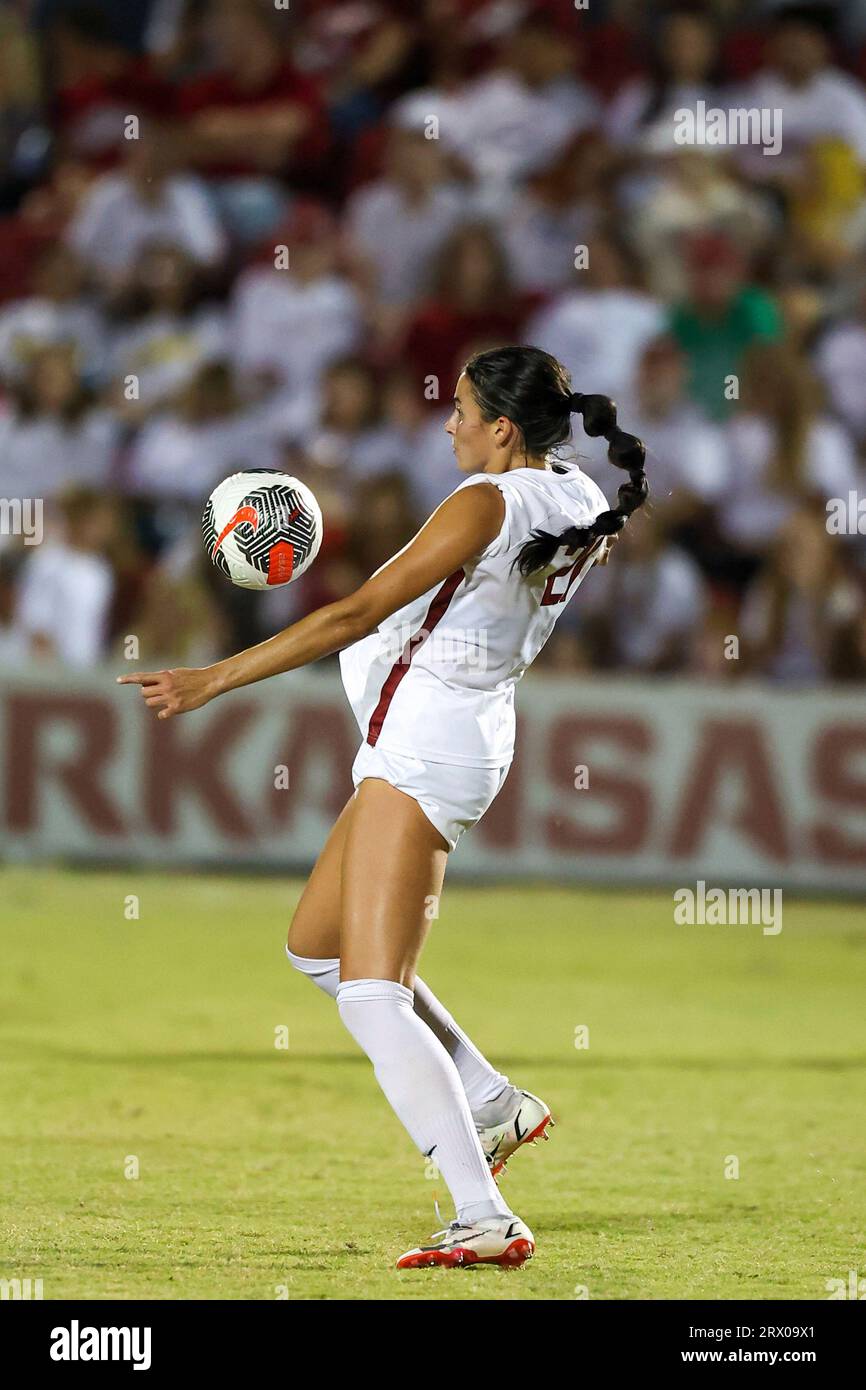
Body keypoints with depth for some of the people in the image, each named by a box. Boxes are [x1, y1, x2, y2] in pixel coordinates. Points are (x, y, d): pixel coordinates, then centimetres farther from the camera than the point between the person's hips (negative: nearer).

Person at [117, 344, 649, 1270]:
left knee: (372, 996, -13)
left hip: (422, 745, -10)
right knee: (314, 945, 23)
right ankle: (496, 1108, 25)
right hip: (469, 734, 10)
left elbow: (358, 614, -21)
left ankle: (485, 1220, -22)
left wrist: (213, 680, -20)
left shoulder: (487, 503, -18)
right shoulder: (581, 505, 6)